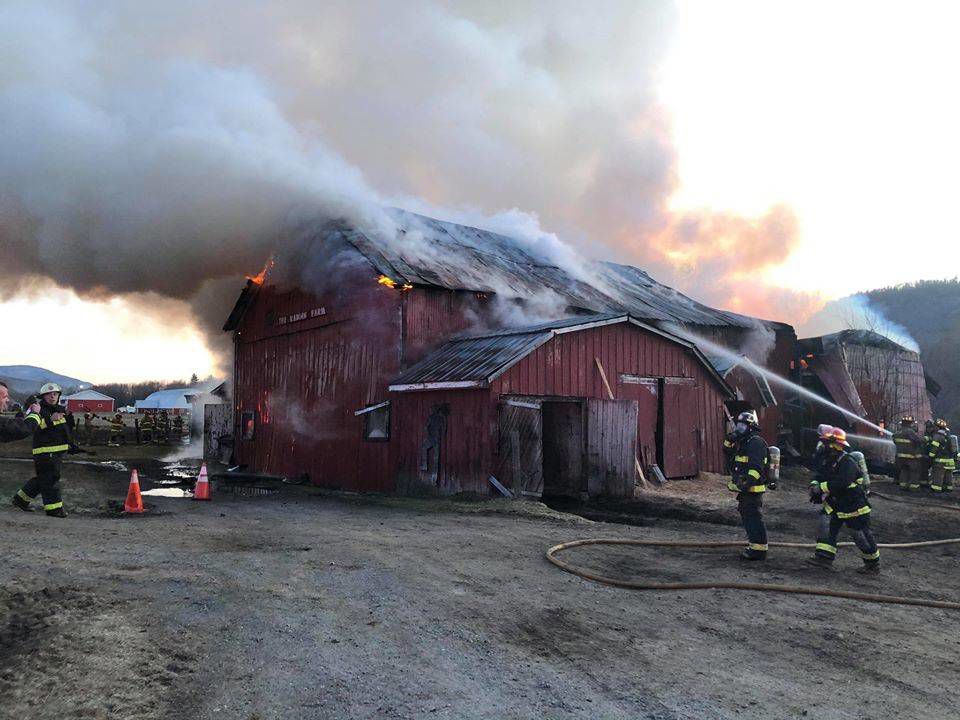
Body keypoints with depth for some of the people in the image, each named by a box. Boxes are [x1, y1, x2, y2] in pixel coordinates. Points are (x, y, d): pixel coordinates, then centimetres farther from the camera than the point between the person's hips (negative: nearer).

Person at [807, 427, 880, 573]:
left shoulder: (848, 463, -25)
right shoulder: (828, 462, 5)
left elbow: (842, 482, -37)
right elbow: (821, 478, 9)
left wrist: (822, 488, -35)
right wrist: (815, 487, -12)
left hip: (854, 505, -8)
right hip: (836, 504, 8)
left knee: (861, 534, 4)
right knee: (825, 523, -6)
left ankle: (873, 564, 23)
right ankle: (825, 557, -5)